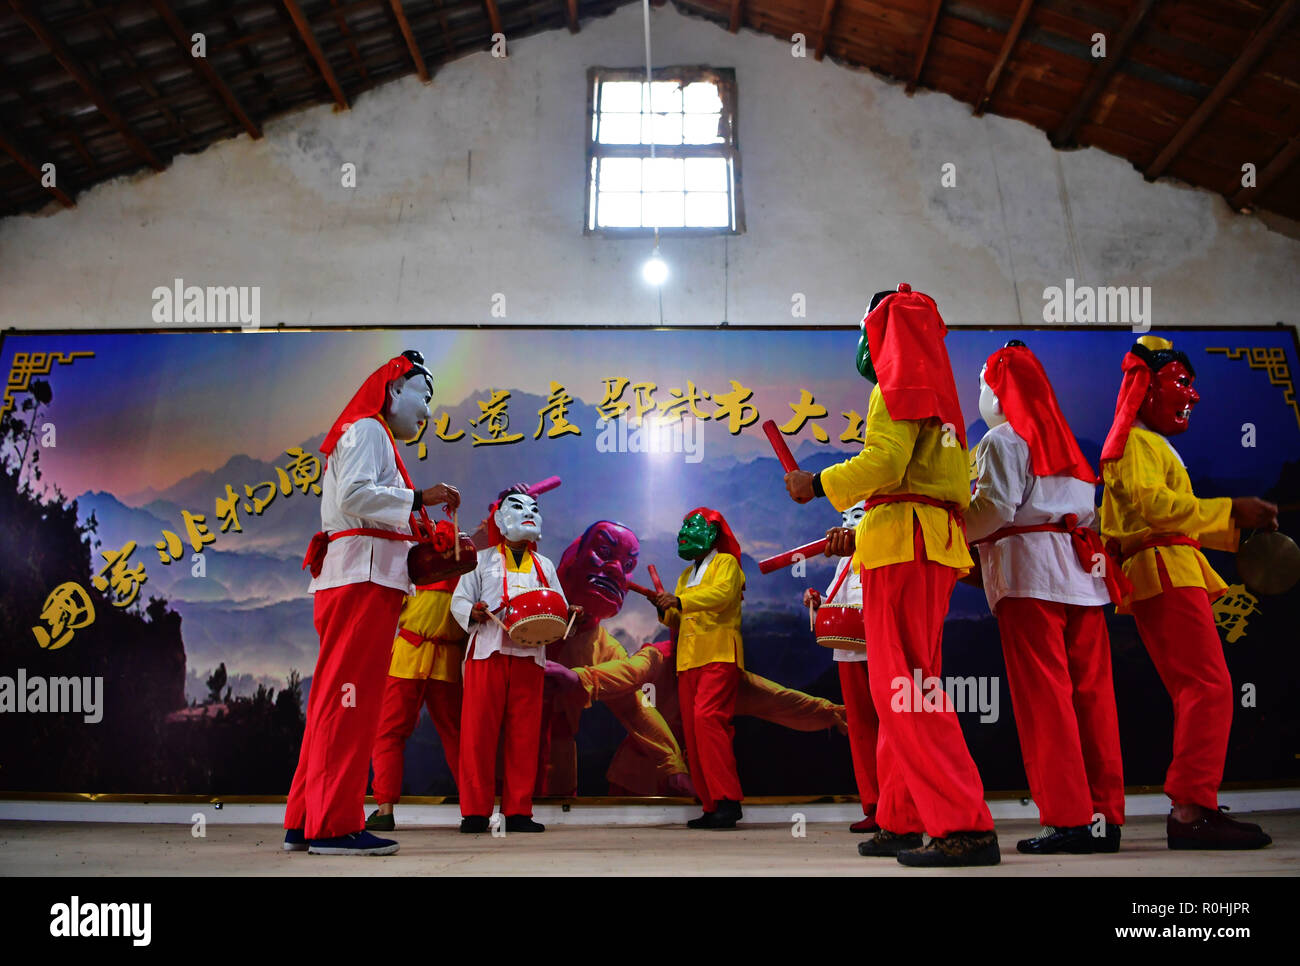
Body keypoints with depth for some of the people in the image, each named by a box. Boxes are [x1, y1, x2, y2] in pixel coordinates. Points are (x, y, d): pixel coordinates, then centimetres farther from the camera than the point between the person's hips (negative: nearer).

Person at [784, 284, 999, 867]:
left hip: (904, 543, -10)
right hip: (937, 545, 10)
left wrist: (816, 485, -5)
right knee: (905, 685, 11)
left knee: (900, 684, -12)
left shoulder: (898, 388, -2)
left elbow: (883, 461, -18)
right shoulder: (941, 398, 26)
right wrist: (860, 535, 26)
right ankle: (899, 823, 17)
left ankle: (966, 825, -15)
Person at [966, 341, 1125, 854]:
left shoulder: (1004, 438, -2)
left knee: (1043, 696, -6)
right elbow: (1090, 511, 19)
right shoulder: (1062, 437, 22)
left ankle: (1068, 819, -7)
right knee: (1089, 692, 6)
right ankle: (1104, 816, 9)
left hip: (1029, 571, -8)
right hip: (1082, 572, 8)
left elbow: (994, 509, -12)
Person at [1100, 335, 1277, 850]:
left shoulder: (1154, 444, 29)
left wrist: (1239, 526, 19)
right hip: (1163, 572, -11)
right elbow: (1148, 501, -20)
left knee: (1197, 692, 10)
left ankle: (1191, 808, 12)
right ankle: (1192, 811, -18)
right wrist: (1230, 509, -20)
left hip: (1172, 573, 11)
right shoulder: (1135, 442, -4)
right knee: (1209, 687, -16)